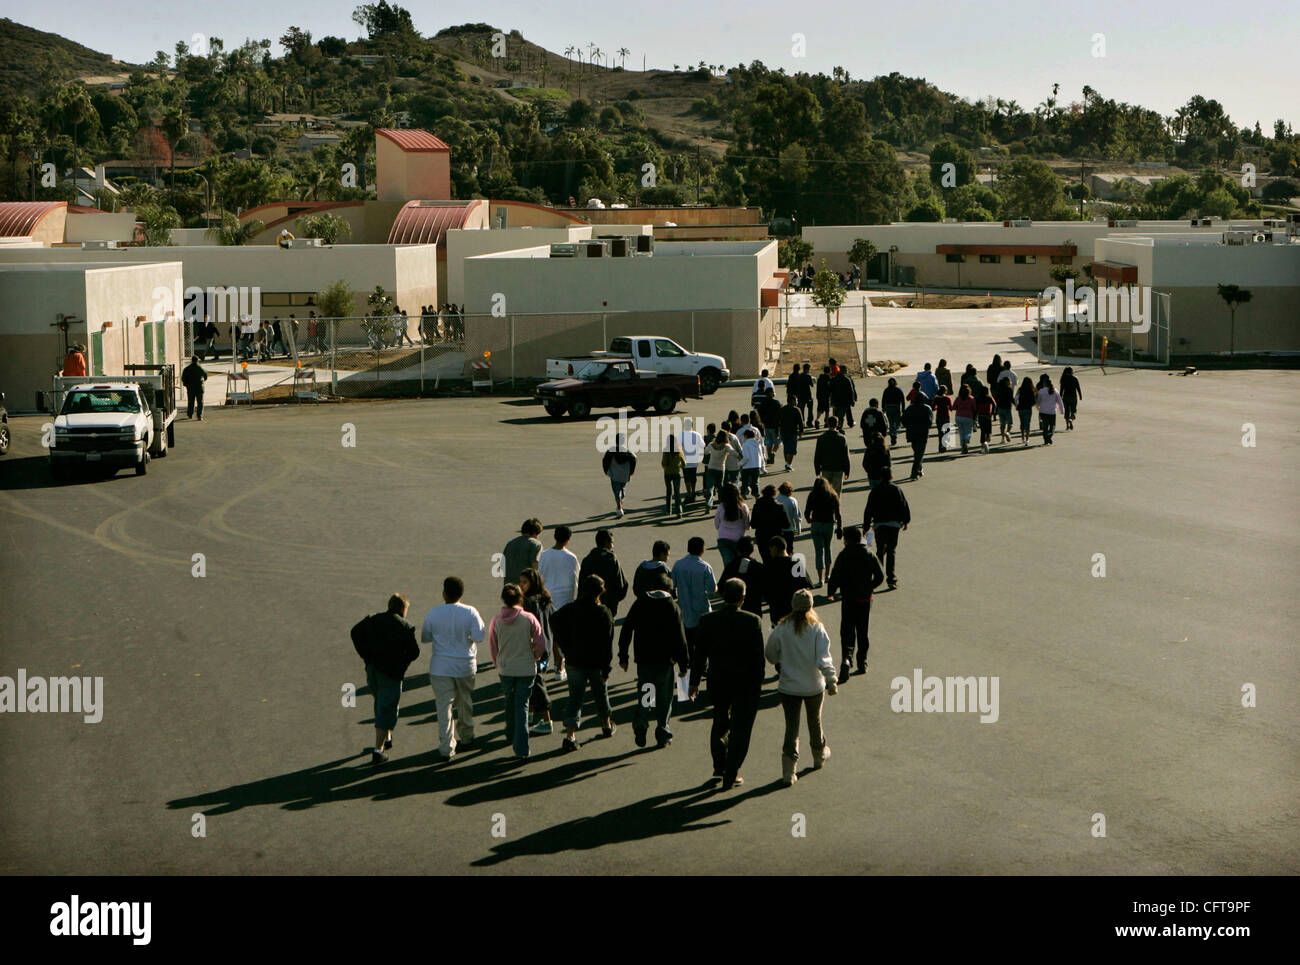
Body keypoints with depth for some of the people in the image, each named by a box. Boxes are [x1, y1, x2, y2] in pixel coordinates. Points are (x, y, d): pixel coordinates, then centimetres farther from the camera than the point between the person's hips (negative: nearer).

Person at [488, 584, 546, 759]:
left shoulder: (496, 620, -7)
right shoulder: (528, 618, -12)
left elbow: (492, 646, 4)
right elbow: (540, 643, -8)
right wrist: (534, 657, 13)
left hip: (505, 669, 2)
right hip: (526, 669, -2)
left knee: (509, 702, 22)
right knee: (522, 705, 2)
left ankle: (511, 736, 39)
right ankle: (521, 748, -5)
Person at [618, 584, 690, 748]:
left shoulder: (639, 604, 1)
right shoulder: (672, 606, -6)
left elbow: (626, 631, 3)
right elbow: (679, 638, -8)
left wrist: (623, 656, 10)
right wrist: (684, 664, -2)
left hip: (643, 659, 2)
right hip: (664, 660, -2)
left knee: (644, 693, 15)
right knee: (664, 698, 8)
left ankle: (640, 726, -2)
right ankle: (663, 734, 9)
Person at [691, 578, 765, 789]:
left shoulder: (707, 621, -8)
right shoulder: (752, 621, -15)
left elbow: (700, 655, -1)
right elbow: (759, 657, -11)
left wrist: (695, 682, 10)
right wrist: (758, 682, 1)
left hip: (717, 682, 3)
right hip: (746, 684, -2)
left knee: (720, 723, 24)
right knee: (739, 728, 8)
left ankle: (719, 766, 22)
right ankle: (730, 776, 10)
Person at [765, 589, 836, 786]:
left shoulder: (782, 628, -10)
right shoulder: (817, 628, -14)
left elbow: (770, 653, 2)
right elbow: (823, 659, -21)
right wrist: (831, 680, -17)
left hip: (788, 686, 0)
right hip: (814, 686, 0)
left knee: (791, 726, 4)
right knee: (814, 721, 23)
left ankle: (788, 771, -7)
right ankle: (819, 756, 45)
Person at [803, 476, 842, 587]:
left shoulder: (812, 496, -4)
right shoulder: (833, 495, 1)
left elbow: (807, 512, -5)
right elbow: (837, 514, -1)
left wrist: (809, 520, 15)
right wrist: (839, 527, 6)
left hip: (817, 525, -3)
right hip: (830, 524, 3)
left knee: (819, 551, -2)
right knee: (827, 548, 22)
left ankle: (820, 580, -8)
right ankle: (827, 575, 27)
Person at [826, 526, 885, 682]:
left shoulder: (843, 555, -9)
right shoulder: (869, 555, 1)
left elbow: (835, 576, -14)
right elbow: (880, 576, 0)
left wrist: (830, 592, 1)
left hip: (848, 599, -3)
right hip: (865, 599, 3)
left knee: (847, 631, -1)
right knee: (862, 632, 16)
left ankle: (846, 658, -24)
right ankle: (862, 663, 22)